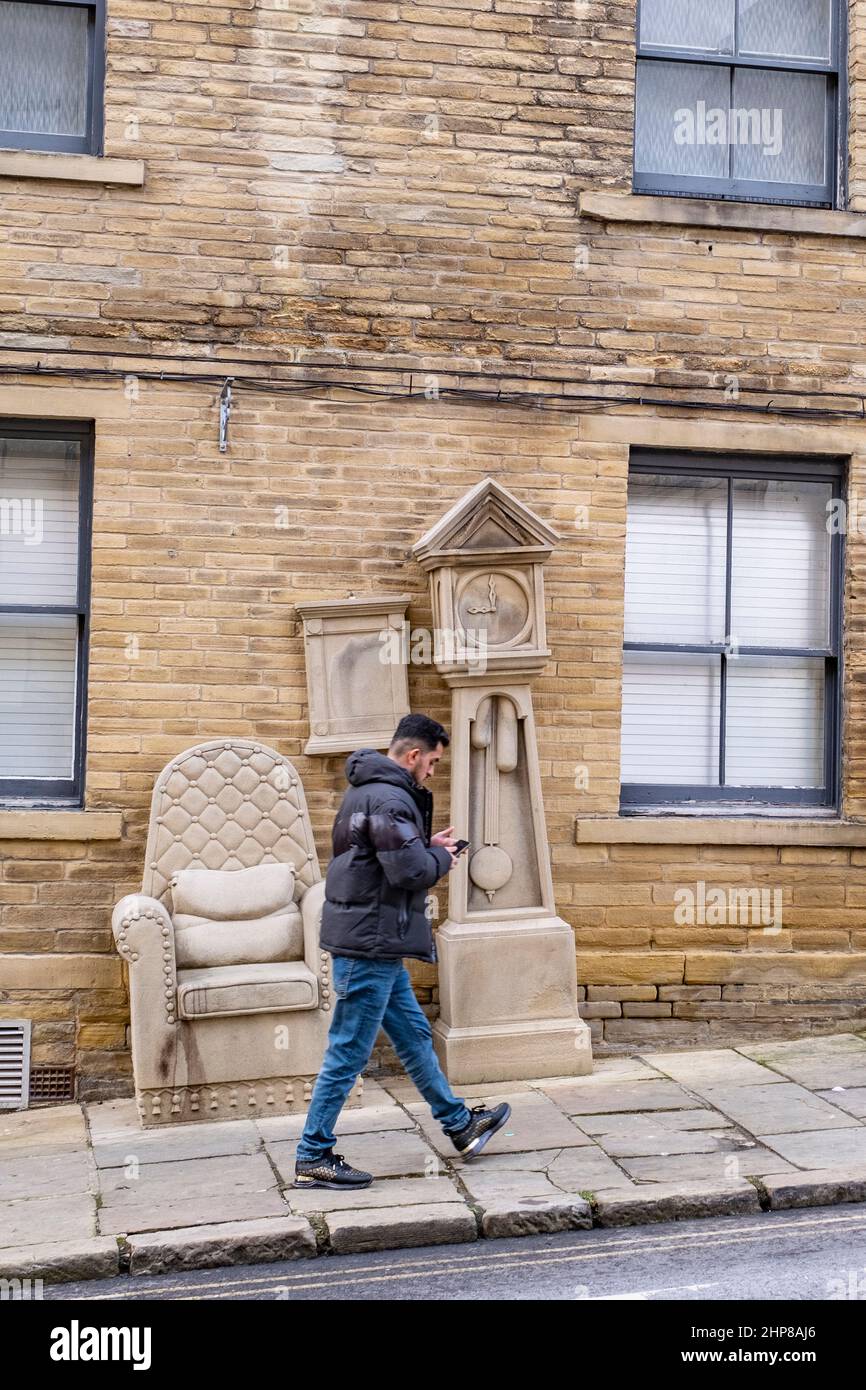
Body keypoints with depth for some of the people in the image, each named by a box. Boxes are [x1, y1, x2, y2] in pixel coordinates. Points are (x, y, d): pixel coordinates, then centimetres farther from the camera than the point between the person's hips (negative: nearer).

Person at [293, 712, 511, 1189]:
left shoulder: (367, 791, 14)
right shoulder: (388, 799, -19)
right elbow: (408, 871, -25)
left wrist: (427, 845, 10)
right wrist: (441, 858, -5)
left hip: (376, 943, 11)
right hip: (370, 942, -11)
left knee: (414, 1036, 21)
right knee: (348, 1053, -2)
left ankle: (459, 1124, 34)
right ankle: (312, 1158, 7)